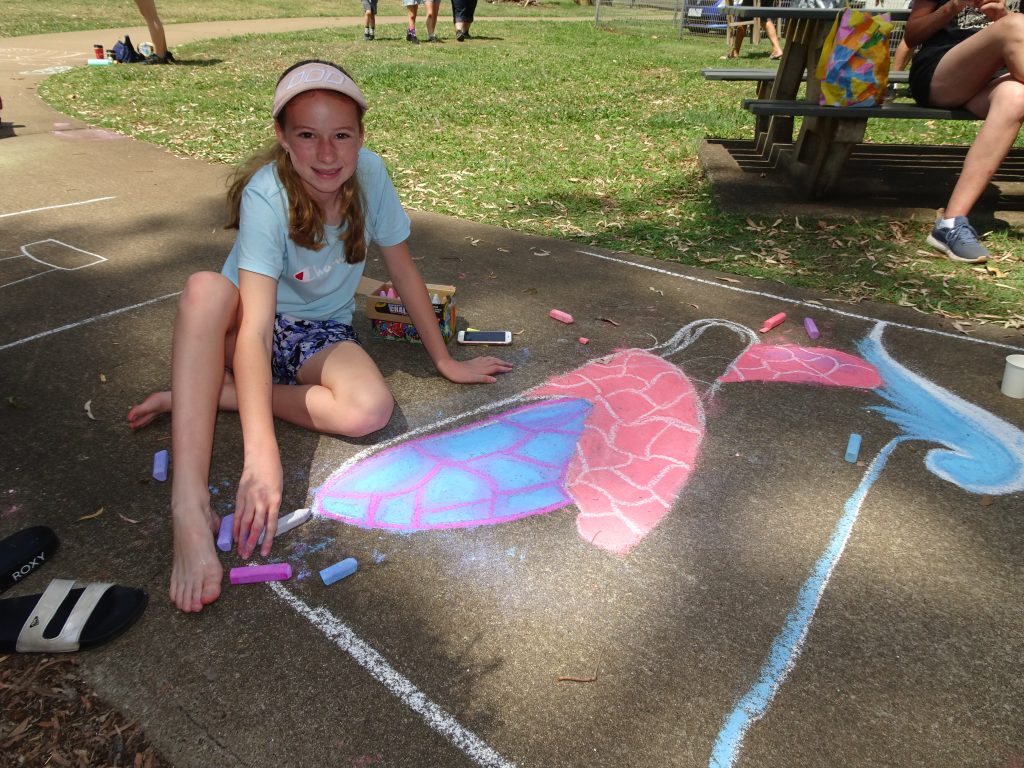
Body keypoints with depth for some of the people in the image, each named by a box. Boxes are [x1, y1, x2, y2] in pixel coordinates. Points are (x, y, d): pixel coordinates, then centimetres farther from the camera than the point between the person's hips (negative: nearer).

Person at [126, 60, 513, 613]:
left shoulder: (369, 172, -16)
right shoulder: (265, 194, -26)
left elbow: (402, 269, -4)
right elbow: (257, 326, -36)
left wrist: (445, 361, -1)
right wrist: (262, 455, -46)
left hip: (321, 334, 2)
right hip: (253, 326, -2)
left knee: (371, 410, -30)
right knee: (206, 288, -38)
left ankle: (206, 394, -14)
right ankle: (189, 506, -42)